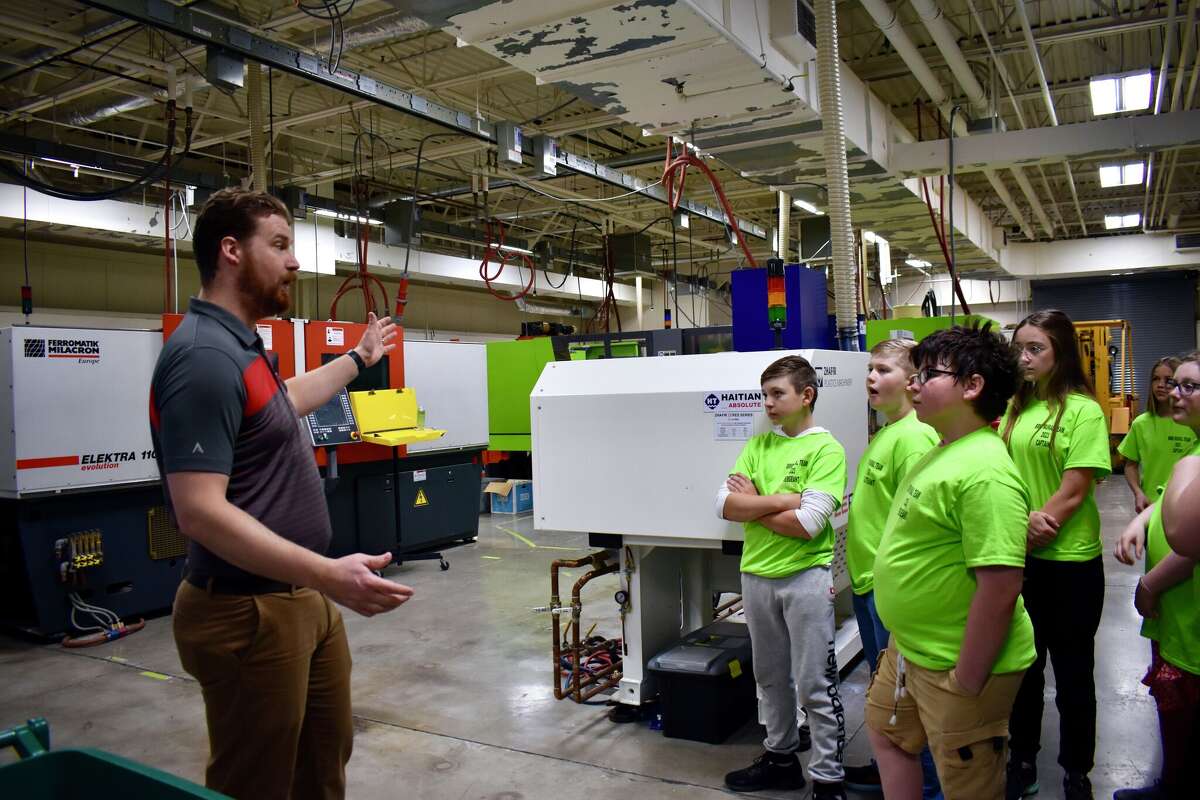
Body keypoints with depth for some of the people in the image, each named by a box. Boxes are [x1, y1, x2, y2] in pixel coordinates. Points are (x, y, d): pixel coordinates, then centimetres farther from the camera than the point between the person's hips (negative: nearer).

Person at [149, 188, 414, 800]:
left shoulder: (238, 346, 10)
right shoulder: (205, 356, -22)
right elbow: (200, 511, -28)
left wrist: (358, 358, 43)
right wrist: (328, 574, -34)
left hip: (301, 598, 10)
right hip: (250, 611, -10)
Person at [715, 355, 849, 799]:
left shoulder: (826, 449, -10)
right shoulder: (758, 445, 6)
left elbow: (807, 525, -20)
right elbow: (726, 505, -5)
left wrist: (753, 504, -9)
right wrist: (783, 499, -15)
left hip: (806, 577, -6)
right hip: (756, 575, 6)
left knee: (815, 685, 3)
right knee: (771, 677, 19)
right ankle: (781, 756, 36)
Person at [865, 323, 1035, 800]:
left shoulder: (983, 471, -26)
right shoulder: (942, 453, 7)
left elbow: (1000, 587, -29)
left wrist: (966, 685, -24)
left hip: (960, 666, -9)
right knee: (886, 731, 26)